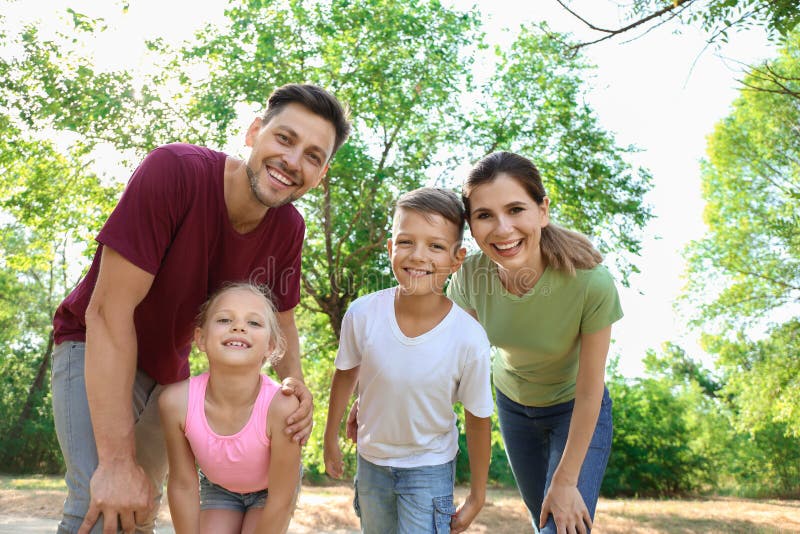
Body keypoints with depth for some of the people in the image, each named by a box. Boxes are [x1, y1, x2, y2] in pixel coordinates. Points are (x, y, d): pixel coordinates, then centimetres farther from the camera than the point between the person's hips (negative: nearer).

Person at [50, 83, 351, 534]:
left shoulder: (289, 228, -14)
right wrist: (117, 461, -33)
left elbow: (281, 313, 4)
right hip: (97, 352, -5)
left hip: (171, 367, 6)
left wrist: (295, 381, -19)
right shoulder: (174, 172, -32)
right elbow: (109, 311, -32)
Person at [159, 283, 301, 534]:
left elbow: (280, 502, -26)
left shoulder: (282, 406, -40)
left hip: (269, 489, -2)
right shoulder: (177, 401, -32)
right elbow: (183, 485, -15)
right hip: (218, 485, 2)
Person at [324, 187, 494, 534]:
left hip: (430, 468, -2)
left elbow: (478, 418, -12)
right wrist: (332, 437, 10)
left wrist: (477, 496, -2)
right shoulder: (362, 314, -22)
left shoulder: (469, 339, -26)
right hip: (372, 460, 3)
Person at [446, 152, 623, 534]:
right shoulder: (470, 276, -26)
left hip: (576, 411, -3)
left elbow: (589, 391, -25)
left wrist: (566, 480, -17)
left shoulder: (591, 283, -35)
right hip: (513, 404, 3)